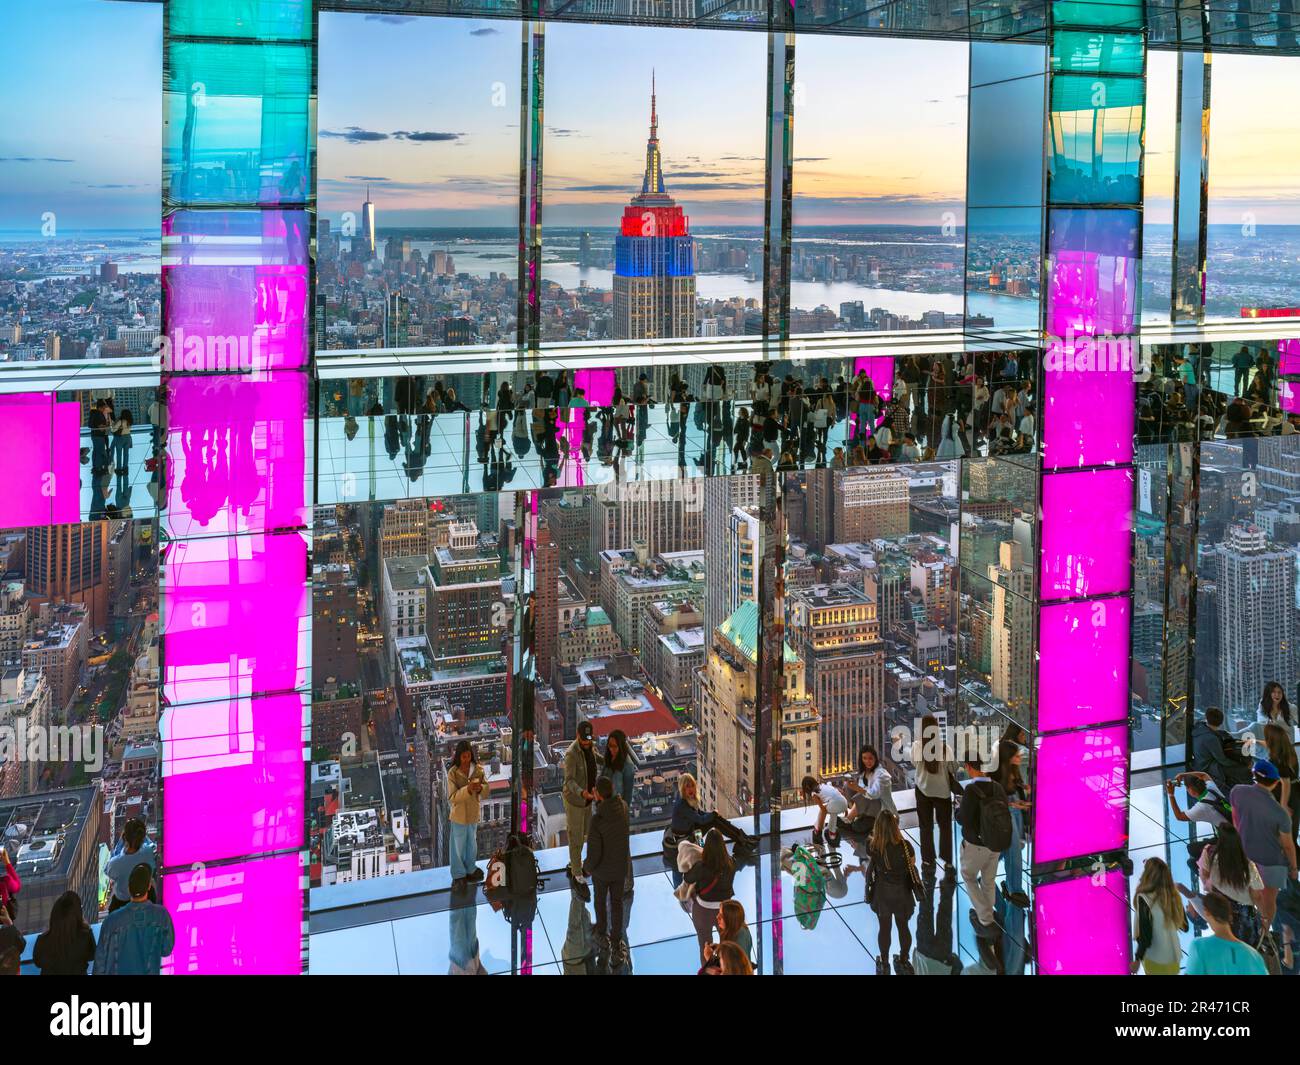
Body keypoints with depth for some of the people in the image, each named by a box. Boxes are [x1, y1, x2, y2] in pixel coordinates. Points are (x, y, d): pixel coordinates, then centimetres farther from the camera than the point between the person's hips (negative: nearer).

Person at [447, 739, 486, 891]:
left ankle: (470, 870, 41)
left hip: (474, 813, 3)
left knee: (472, 843, 21)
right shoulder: (453, 773, -18)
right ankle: (458, 876, 25)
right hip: (459, 815, -3)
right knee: (458, 845, 9)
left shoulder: (478, 769, -9)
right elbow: (452, 797, -21)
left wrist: (480, 788, -28)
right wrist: (467, 789, -34)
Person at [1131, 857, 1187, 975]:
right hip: (1174, 955, 5)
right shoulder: (1173, 895, -5)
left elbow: (1145, 935, -20)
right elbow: (1184, 926, 6)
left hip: (1154, 959, -5)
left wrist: (1138, 959, -9)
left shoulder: (1144, 899, -23)